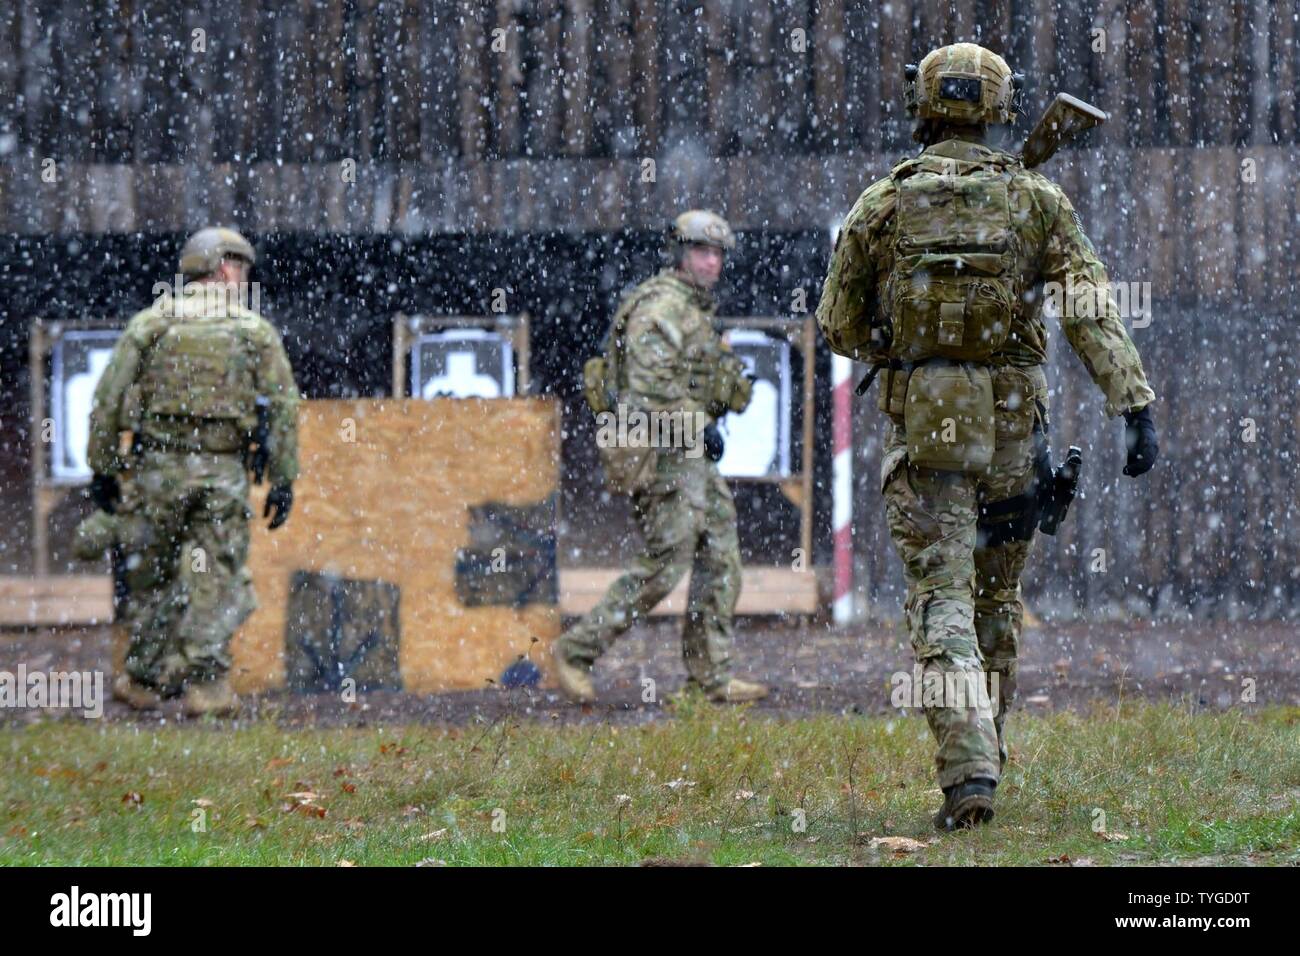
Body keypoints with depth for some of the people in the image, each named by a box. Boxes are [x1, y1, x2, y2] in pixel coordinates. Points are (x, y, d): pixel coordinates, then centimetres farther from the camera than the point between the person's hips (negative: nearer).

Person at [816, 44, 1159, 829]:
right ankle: (986, 751, 30)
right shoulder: (1037, 201, 1)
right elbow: (1094, 312, -9)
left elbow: (840, 328, 8)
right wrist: (1138, 407, -13)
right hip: (1014, 425, 2)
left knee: (943, 605, -7)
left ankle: (969, 773, -22)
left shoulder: (882, 206, 1)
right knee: (997, 597, 19)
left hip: (923, 424, -2)